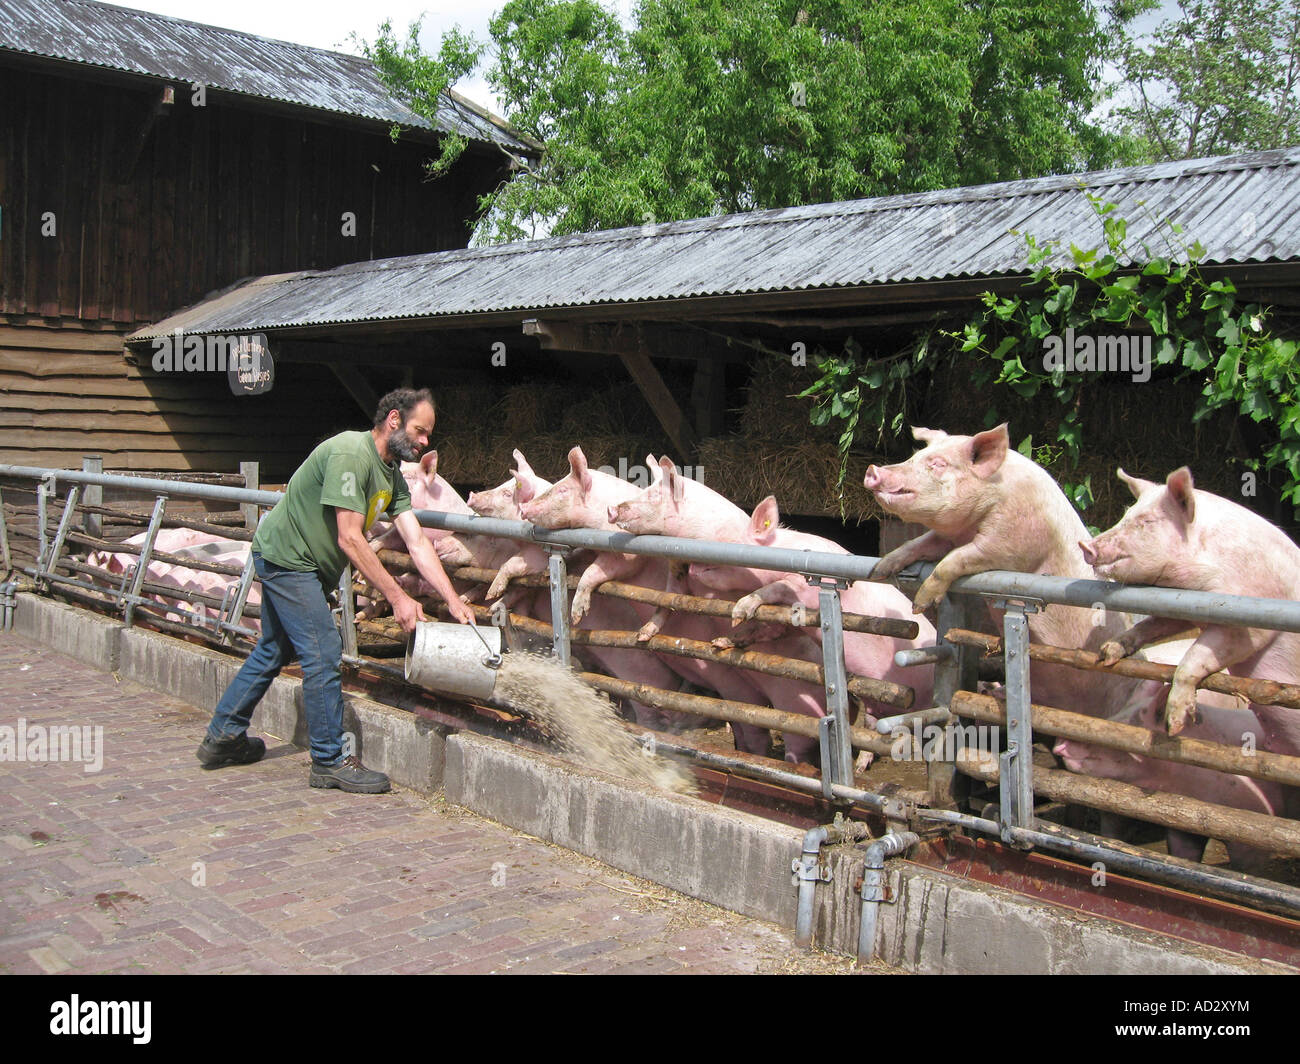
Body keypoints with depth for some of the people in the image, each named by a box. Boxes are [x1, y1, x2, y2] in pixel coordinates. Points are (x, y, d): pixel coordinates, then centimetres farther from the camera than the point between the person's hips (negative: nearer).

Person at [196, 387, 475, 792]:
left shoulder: (393, 476, 5)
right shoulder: (349, 454, -25)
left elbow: (417, 543, 0)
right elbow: (349, 538, -28)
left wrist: (454, 601, -9)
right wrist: (397, 597, -27)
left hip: (307, 566, 10)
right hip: (286, 557, -10)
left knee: (274, 650, 19)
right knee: (323, 654, -9)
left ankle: (223, 737, 33)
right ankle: (330, 761, 1)